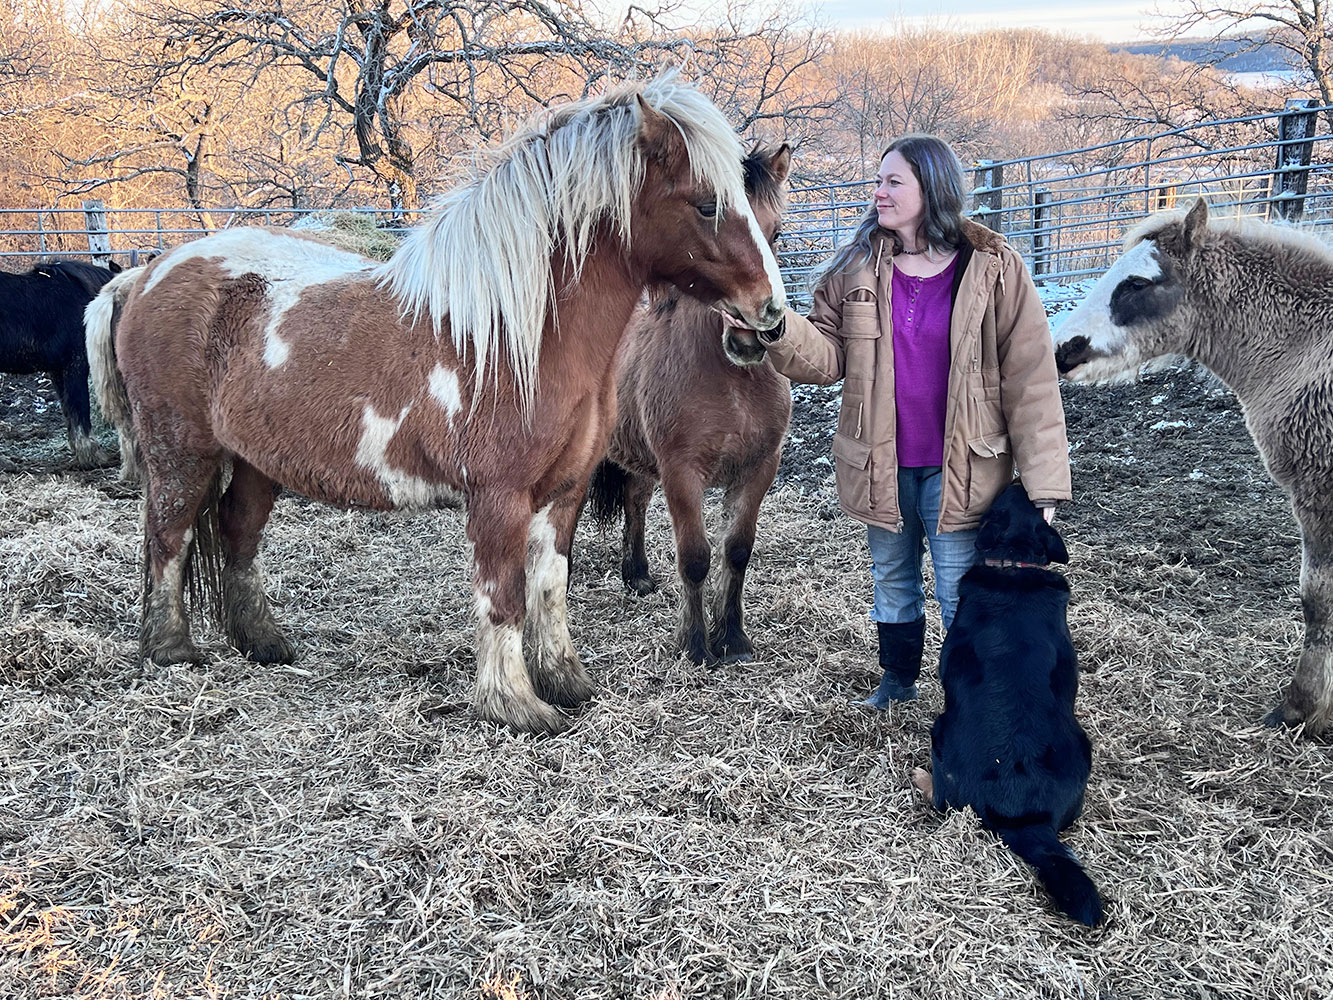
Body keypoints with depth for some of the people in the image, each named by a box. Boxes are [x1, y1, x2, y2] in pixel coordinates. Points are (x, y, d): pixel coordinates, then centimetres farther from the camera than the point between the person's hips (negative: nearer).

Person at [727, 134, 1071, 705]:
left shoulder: (994, 270, -11)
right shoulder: (856, 268, -1)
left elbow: (1030, 380, -12)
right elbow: (830, 357, -2)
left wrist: (1042, 482, -15)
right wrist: (781, 331, -24)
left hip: (958, 468, -4)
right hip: (880, 465, 4)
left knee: (961, 595, 3)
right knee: (892, 579, 22)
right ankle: (898, 680, 44)